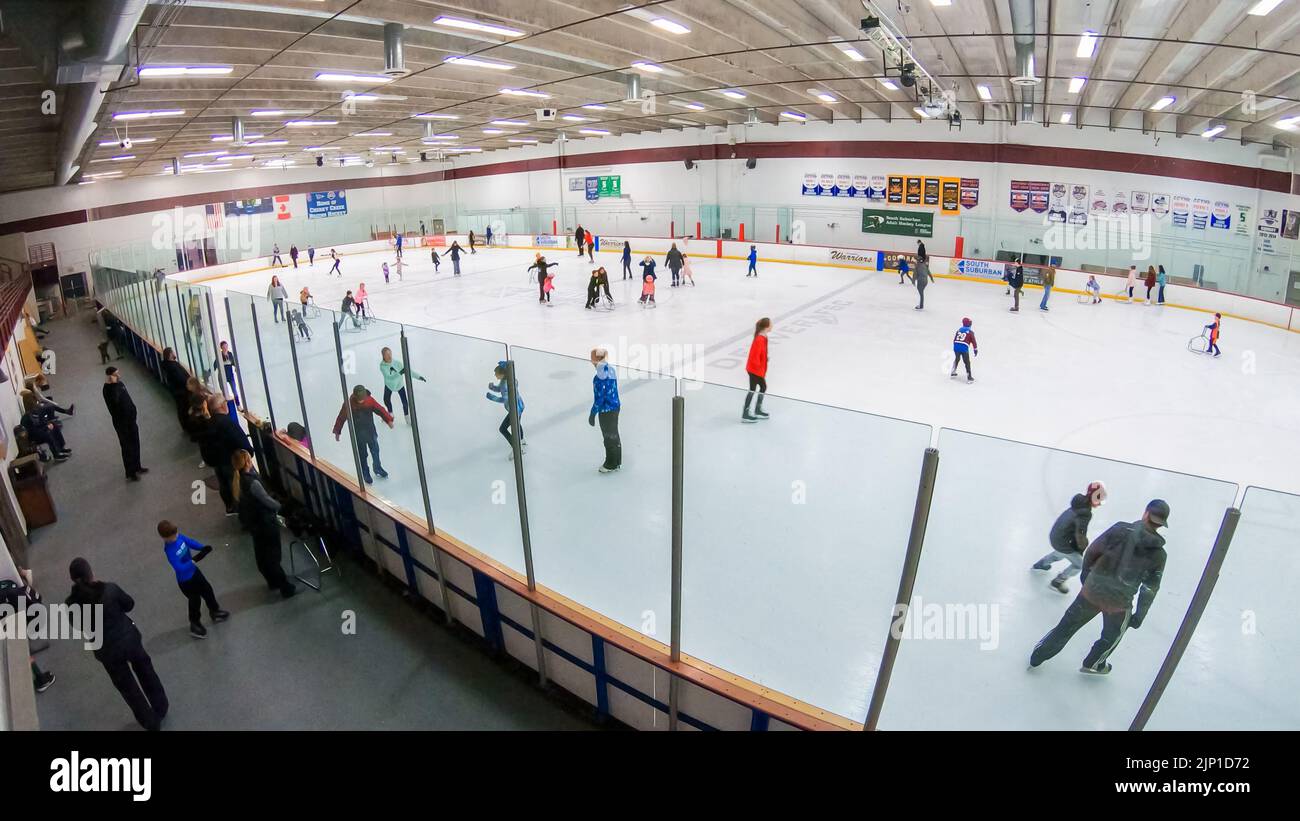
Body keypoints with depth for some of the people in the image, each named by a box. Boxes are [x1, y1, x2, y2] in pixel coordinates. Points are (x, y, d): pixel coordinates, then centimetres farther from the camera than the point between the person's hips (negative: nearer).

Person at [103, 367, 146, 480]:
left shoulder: (119, 383, 5)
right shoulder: (108, 389, -21)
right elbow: (115, 401, -35)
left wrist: (133, 410, 21)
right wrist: (113, 384, -35)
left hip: (130, 418, 9)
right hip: (121, 422, -8)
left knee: (135, 444, 20)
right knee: (127, 447, 2)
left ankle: (136, 467, 36)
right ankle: (130, 473, 13)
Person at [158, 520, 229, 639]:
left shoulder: (179, 536, -15)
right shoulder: (170, 551, -34)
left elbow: (190, 542, -1)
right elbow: (180, 568, -37)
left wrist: (203, 548, -19)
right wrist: (194, 560, -43)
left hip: (194, 571, 7)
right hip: (185, 580, -7)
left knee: (207, 590, 24)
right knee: (195, 601, 13)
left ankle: (214, 612, 50)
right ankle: (195, 625, 39)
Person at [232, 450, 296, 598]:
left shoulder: (239, 479, -7)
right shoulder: (252, 483, -32)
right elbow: (267, 501, -21)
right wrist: (279, 506, -4)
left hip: (252, 522, 9)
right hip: (265, 522, -9)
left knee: (261, 555, 23)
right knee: (272, 556, 3)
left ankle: (272, 582, 41)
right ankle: (286, 588, 15)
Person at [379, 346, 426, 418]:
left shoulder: (397, 362, -28)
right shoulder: (382, 366, -31)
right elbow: (389, 377, -41)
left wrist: (418, 376, -29)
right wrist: (400, 373, -55)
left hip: (399, 384, -1)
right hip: (389, 385, 1)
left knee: (405, 402, -1)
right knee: (386, 400, 22)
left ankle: (407, 416, 29)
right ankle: (390, 414, 53)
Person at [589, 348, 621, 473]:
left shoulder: (600, 376, -26)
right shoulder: (611, 369, -1)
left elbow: (599, 398, -23)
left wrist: (592, 414, -13)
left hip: (606, 410, -8)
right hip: (615, 406, 8)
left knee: (609, 438, 8)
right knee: (614, 435, 21)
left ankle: (611, 465, 25)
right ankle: (617, 462, 35)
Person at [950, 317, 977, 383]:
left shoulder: (959, 330, 15)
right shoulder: (970, 332, 2)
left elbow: (954, 339, 18)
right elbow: (973, 342, 1)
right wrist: (976, 350, 10)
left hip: (956, 346, 5)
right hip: (964, 348, -5)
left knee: (956, 359, 27)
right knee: (967, 362, 2)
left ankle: (952, 373, 38)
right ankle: (969, 378, 2)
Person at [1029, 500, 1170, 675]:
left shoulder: (1121, 529, -14)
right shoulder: (1159, 555, -9)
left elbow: (1092, 551, -7)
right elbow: (1150, 590, -3)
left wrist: (1086, 572, 13)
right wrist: (1139, 616, 10)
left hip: (1092, 590, 1)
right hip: (1119, 604, -1)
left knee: (1067, 624, 19)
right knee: (1111, 637, 30)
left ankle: (1038, 656, 31)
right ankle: (1093, 665, 48)